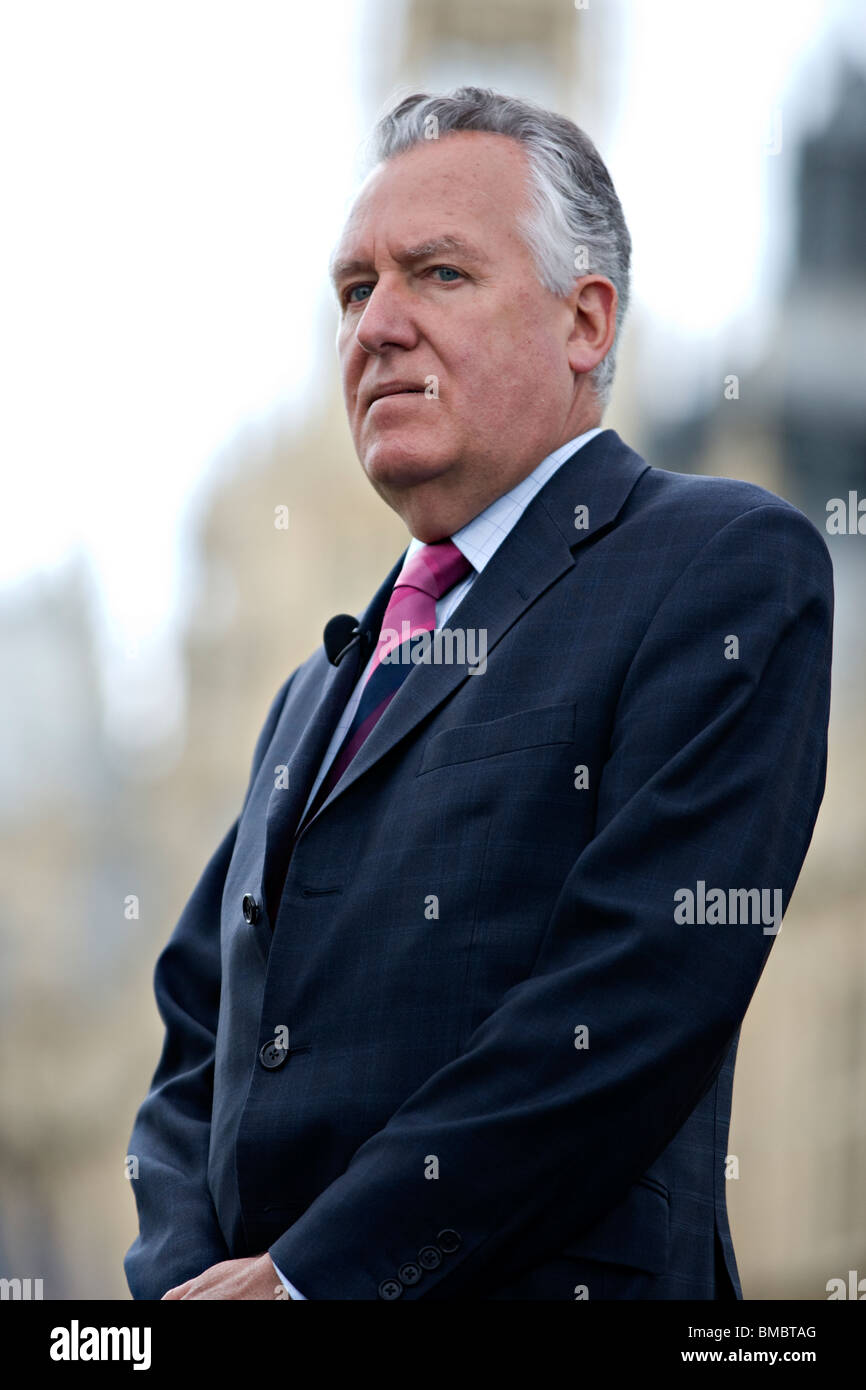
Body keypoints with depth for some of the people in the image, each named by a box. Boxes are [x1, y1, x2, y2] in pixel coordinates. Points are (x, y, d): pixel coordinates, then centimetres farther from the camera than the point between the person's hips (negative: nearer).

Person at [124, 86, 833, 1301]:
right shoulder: (324, 690, 22)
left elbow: (641, 996, -13)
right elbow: (201, 1034, 17)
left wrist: (307, 1274, -15)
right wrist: (187, 1272, -3)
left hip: (533, 1289, -6)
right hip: (249, 1288, 6)